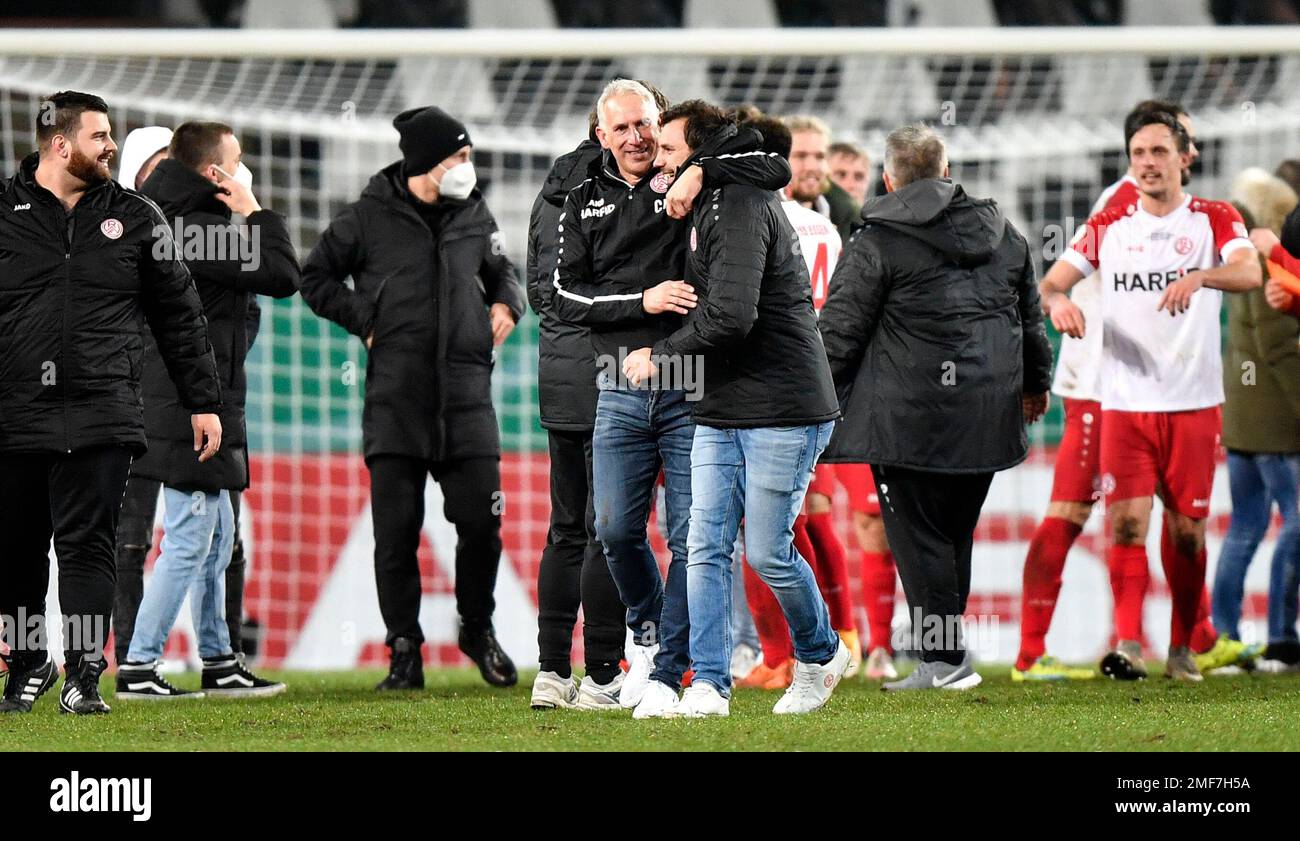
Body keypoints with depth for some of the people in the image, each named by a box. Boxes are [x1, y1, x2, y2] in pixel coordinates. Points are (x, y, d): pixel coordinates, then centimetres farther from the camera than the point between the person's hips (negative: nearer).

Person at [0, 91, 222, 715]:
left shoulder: (134, 220, 10)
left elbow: (179, 317, 14)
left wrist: (203, 402, 12)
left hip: (101, 419, 0)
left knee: (87, 546, -5)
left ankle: (83, 676, -4)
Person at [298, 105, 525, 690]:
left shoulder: (474, 216, 11)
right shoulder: (370, 218, 1)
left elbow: (501, 270, 28)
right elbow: (315, 278, 11)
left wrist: (507, 303, 8)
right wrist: (364, 321, 1)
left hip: (466, 396, 2)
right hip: (396, 398, -2)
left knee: (481, 522, -2)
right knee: (397, 530, -1)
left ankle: (478, 630, 21)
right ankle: (404, 652, 7)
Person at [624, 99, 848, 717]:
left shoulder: (742, 205, -16)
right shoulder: (709, 207, 16)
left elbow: (730, 315, -24)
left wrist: (661, 356, -13)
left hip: (781, 412, -9)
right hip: (720, 412, 9)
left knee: (767, 553, -2)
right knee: (706, 548, -1)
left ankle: (820, 654, 21)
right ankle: (709, 685, -1)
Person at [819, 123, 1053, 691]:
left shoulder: (877, 243, -7)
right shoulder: (1003, 234, 12)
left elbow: (839, 330, -6)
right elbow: (1030, 318, 24)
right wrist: (1034, 384, 39)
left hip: (911, 417, -6)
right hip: (988, 413, 6)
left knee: (917, 536, -1)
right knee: (956, 532, 14)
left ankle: (945, 659, -5)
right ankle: (945, 650, 16)